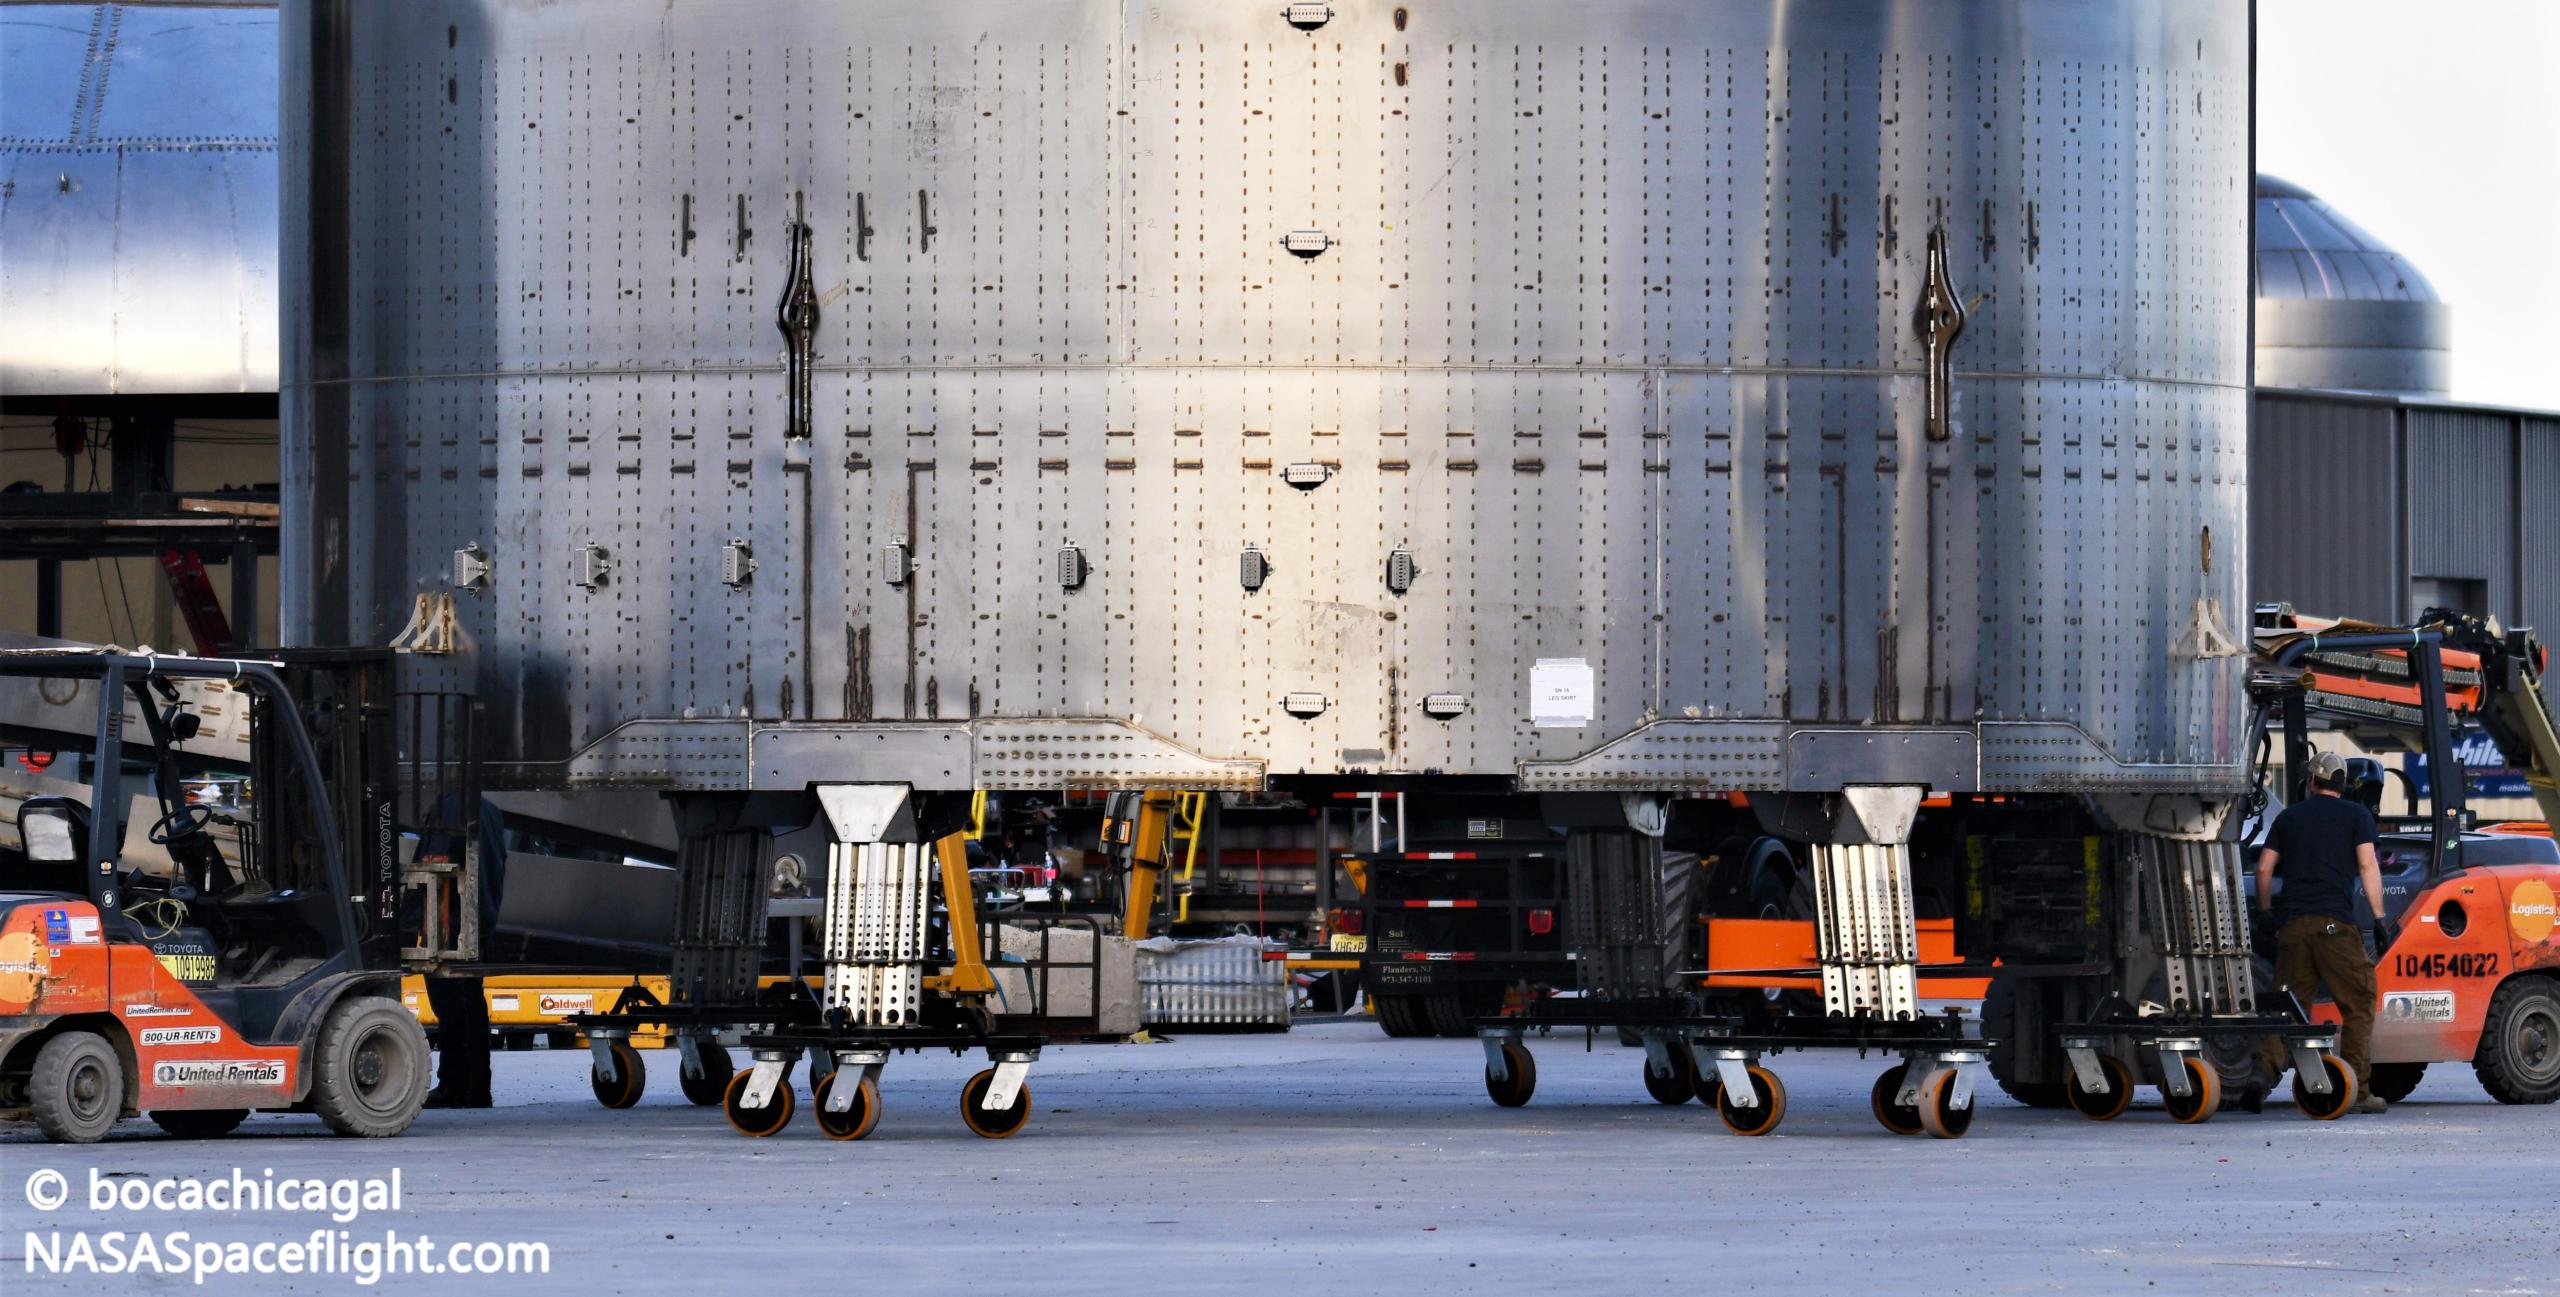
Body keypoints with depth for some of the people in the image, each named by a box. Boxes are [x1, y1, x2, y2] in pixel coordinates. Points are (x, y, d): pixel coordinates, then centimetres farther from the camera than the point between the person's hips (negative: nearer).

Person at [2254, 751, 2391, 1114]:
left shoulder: (2289, 817, 18)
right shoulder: (2356, 816, 9)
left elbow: (2264, 869, 15)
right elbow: (2367, 866, -1)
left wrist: (2265, 912, 25)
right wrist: (2380, 917, -1)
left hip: (2292, 923, 4)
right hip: (2335, 922, -4)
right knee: (2358, 1006, 0)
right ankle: (2358, 1091, -7)